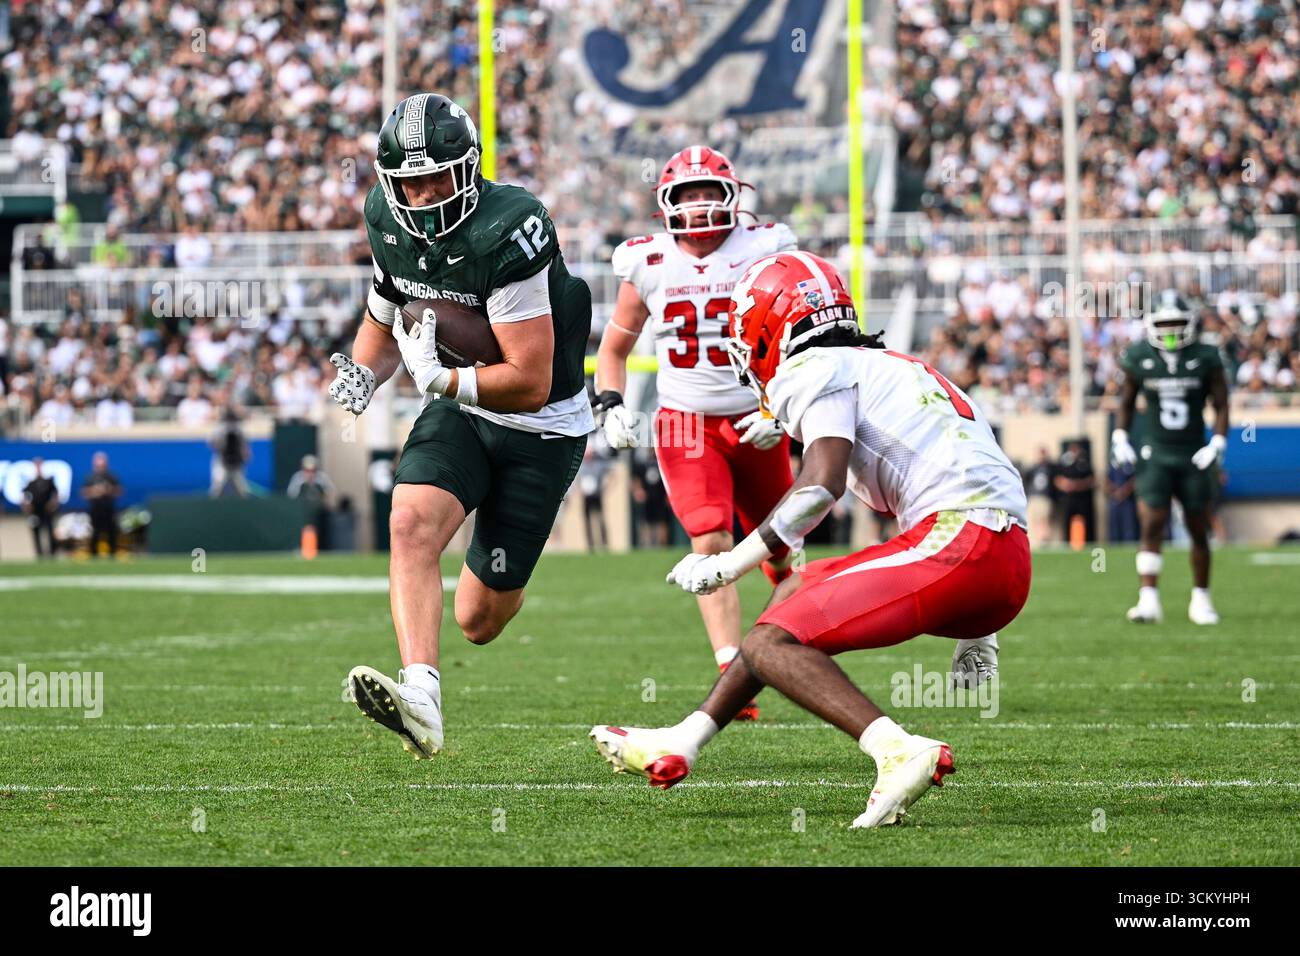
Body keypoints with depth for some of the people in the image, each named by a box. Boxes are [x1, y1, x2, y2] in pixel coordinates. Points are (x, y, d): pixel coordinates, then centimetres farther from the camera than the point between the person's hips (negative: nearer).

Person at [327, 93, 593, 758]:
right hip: (458, 411, 5)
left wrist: (440, 378, -33)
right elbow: (383, 317, 13)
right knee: (412, 523, -27)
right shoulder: (388, 220, -6)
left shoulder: (507, 233, -28)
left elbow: (531, 383, -26)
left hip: (540, 428, -5)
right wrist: (364, 373, -6)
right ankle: (420, 697, -39)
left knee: (479, 620, 2)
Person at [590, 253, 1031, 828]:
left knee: (769, 645, -10)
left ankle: (901, 753, -28)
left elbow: (823, 483, -15)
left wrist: (730, 564, -5)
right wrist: (974, 635, 34)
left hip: (958, 544, -9)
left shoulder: (815, 370, 2)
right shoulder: (895, 368, 29)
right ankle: (679, 747, 29)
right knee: (797, 592, 24)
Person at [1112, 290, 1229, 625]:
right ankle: (1148, 600, -15)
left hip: (1194, 458, 0)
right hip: (1155, 456, 0)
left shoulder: (1206, 358, -3)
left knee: (1199, 532, 7)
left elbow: (1220, 406, 2)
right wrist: (1119, 438, 0)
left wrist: (1217, 444, -10)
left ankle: (1201, 600, 20)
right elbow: (1127, 403, 13)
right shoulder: (1139, 358, 0)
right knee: (1151, 528, -11)